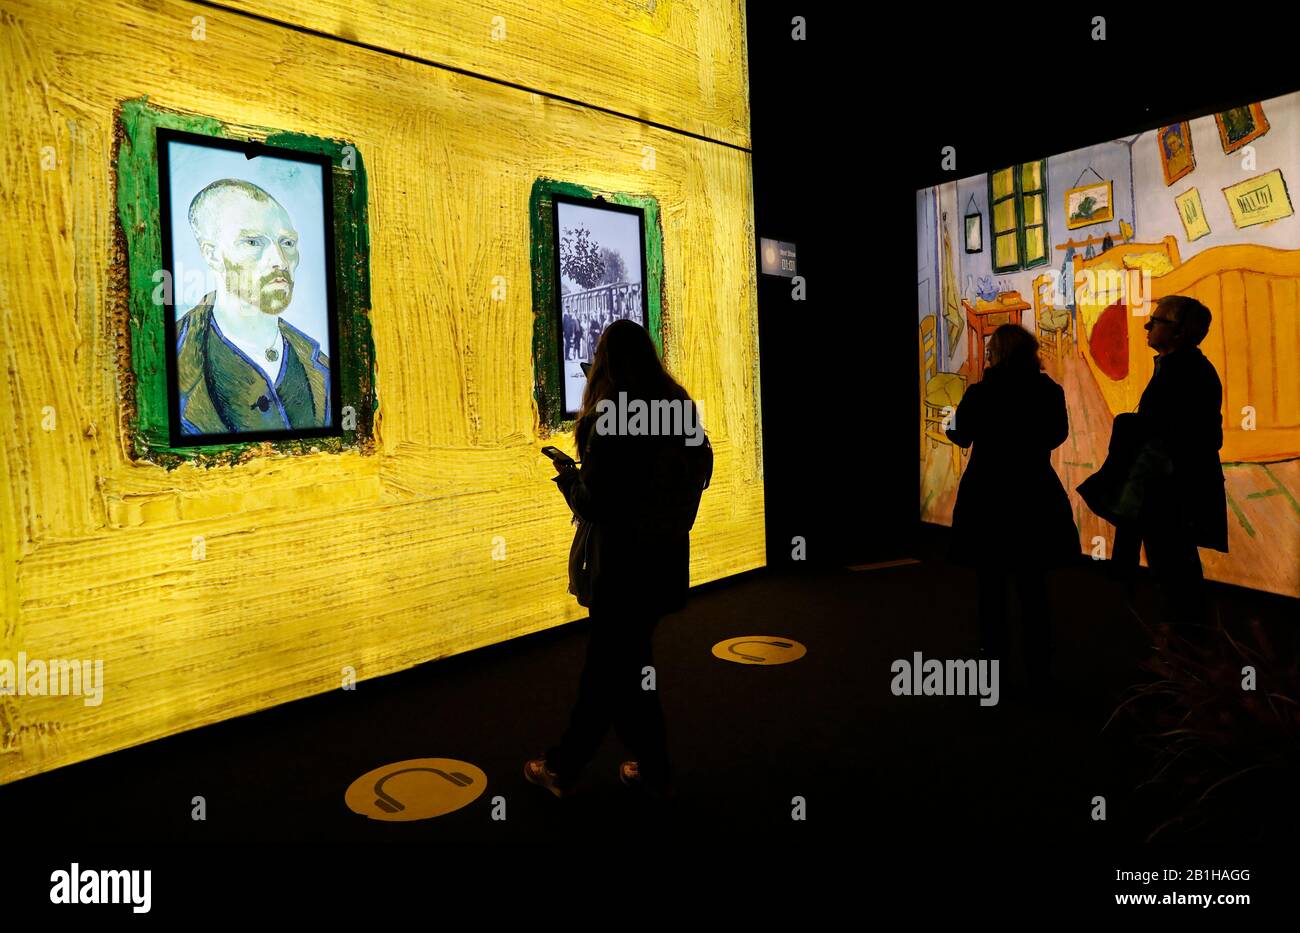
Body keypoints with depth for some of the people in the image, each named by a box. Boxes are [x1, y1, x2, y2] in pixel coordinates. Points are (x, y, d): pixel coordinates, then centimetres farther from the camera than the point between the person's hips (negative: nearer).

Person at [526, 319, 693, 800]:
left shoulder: (611, 419, -19)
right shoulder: (677, 408, 3)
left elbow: (595, 507, -20)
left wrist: (568, 478, 0)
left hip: (626, 561, -7)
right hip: (667, 555, 7)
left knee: (620, 669, 11)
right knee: (605, 660, 17)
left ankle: (656, 773, 26)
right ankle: (564, 767, 29)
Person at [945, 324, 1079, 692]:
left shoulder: (980, 393, -13)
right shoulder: (1049, 391, -6)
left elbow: (960, 435, 1)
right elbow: (1058, 434, 10)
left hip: (987, 498, -2)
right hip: (1035, 497, 2)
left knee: (991, 585, 10)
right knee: (1033, 586, 11)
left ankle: (993, 666, 16)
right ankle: (1038, 670, 16)